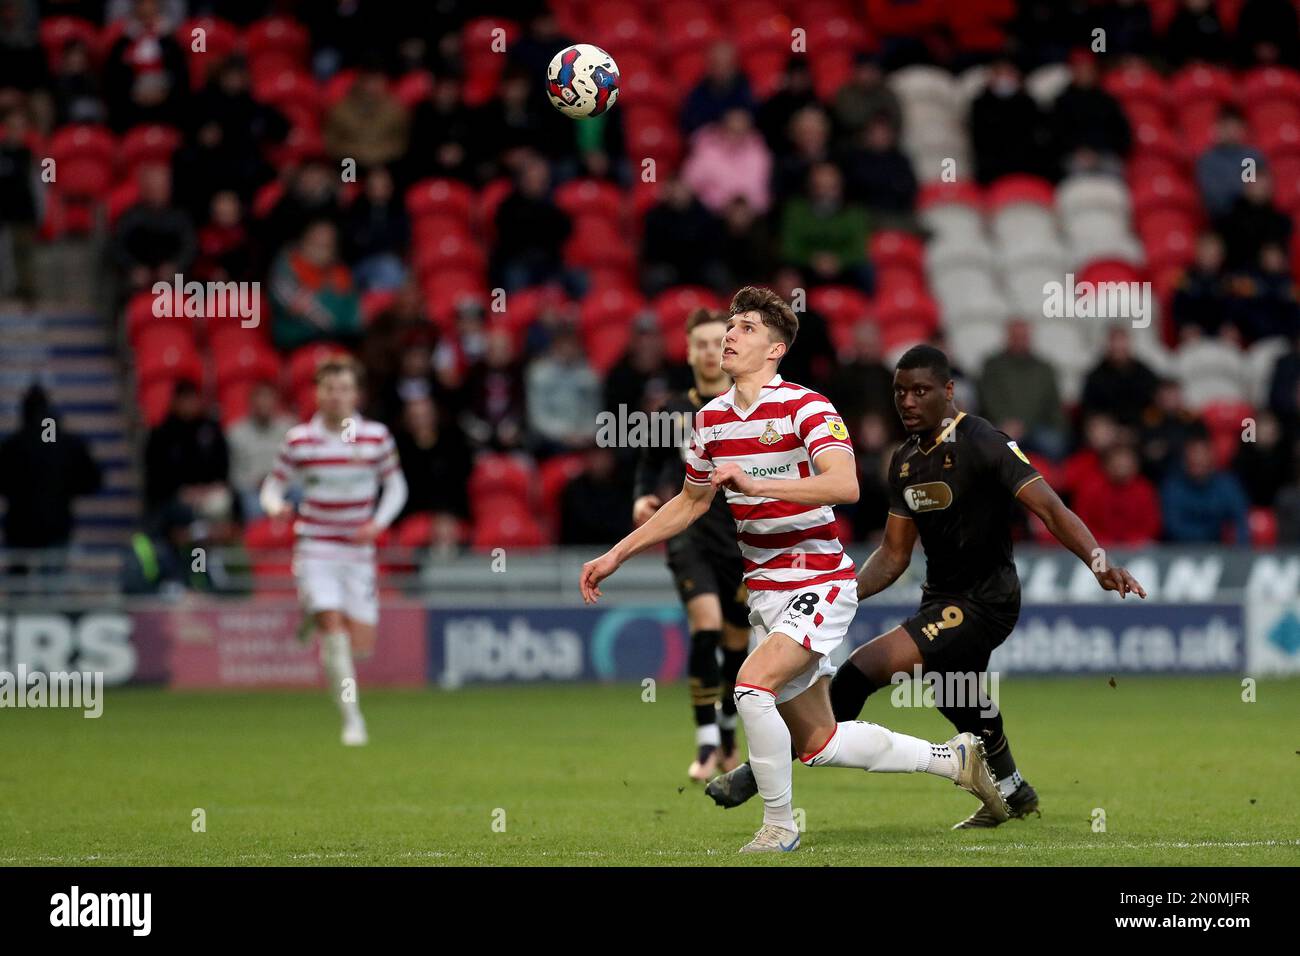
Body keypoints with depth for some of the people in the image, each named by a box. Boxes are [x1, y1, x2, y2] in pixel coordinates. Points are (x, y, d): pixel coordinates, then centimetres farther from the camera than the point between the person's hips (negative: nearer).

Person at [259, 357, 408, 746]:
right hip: (315, 550, -2)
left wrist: (378, 522, -8)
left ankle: (315, 620, 32)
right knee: (333, 633, -18)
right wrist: (275, 506, -19)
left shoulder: (376, 436, -1)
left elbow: (395, 487, 9)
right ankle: (353, 721, -8)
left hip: (358, 552, 2)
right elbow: (274, 484, 5)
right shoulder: (299, 440, -4)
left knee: (361, 644, -2)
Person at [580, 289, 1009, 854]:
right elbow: (690, 503, 22)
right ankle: (953, 758, 29)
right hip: (764, 590, 8)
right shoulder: (710, 419, 7)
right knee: (819, 745, 10)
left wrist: (755, 483, -36)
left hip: (818, 585, -8)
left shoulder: (805, 408, -15)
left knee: (752, 685, -27)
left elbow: (845, 486, -31)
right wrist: (616, 555, 18)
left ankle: (779, 826, -11)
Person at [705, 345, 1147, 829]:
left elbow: (1051, 509, -25)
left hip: (982, 603, -9)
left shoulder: (982, 444, -17)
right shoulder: (906, 460, 7)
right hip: (941, 599, 9)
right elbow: (894, 554, 12)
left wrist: (1099, 562, -40)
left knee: (861, 670, -20)